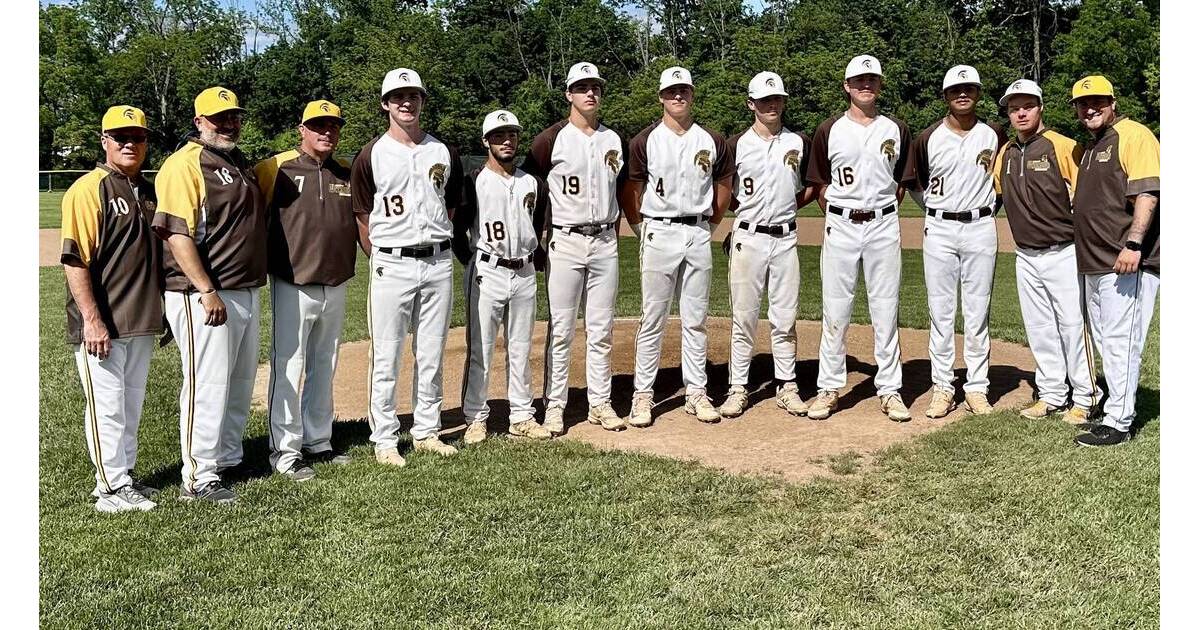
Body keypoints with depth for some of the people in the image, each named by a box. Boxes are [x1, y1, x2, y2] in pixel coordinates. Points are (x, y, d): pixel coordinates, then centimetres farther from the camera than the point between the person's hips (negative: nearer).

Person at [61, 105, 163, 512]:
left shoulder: (147, 191, 13)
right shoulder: (88, 189, -10)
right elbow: (75, 260, -16)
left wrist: (160, 312, 18)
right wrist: (92, 320, -22)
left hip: (141, 323, 8)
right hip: (102, 325, -8)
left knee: (132, 405, 16)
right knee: (106, 406, -1)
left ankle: (124, 477, 28)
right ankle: (112, 489, 9)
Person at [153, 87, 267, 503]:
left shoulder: (241, 164, 17)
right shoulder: (185, 164, -10)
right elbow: (177, 233, -19)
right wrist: (207, 291, -23)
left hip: (246, 292, 9)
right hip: (204, 295, -9)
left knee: (241, 383, 15)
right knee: (207, 384, -6)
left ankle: (228, 461, 29)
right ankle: (198, 478, 4)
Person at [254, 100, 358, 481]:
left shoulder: (347, 174, 9)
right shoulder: (276, 168, -7)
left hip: (336, 288, 6)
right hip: (293, 287, -6)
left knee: (324, 369, 15)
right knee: (288, 368, -2)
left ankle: (318, 443, 28)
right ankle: (285, 452, 7)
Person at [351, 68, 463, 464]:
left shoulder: (443, 153, 10)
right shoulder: (371, 156, -1)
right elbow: (363, 219, 1)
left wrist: (437, 244, 8)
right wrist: (382, 260, 1)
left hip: (438, 263, 4)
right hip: (391, 265, -3)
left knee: (431, 355, 10)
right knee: (386, 358, 1)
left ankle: (427, 432, 22)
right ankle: (384, 440, 11)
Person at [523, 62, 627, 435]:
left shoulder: (614, 140, 11)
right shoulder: (553, 138, -4)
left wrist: (612, 231, 14)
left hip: (605, 243, 4)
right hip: (565, 243, -4)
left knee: (601, 329, 8)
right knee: (561, 329, -1)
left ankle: (600, 403, 17)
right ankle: (554, 406, 7)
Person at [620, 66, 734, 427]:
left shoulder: (712, 141, 8)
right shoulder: (645, 141, -1)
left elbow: (723, 187, 16)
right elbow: (630, 192, 2)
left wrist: (709, 225, 12)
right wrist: (642, 230, 0)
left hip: (699, 234, 3)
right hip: (659, 233, -3)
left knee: (696, 319, 8)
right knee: (653, 319, 0)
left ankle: (696, 393, 16)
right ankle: (643, 394, 7)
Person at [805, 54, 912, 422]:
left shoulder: (897, 130, 9)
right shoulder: (829, 131, 5)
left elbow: (901, 183, 14)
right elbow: (821, 184, 9)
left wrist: (882, 212, 7)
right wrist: (837, 216, 3)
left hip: (884, 226, 1)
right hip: (840, 226, -1)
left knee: (886, 310, 3)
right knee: (835, 310, 1)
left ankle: (889, 390, 11)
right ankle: (829, 388, 10)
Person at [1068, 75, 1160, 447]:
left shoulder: (1133, 135, -8)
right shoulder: (1090, 146, 21)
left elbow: (1147, 193, -19)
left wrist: (1133, 243, -27)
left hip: (1128, 263, -10)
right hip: (1094, 264, 10)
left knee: (1120, 341, -7)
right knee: (1106, 342, 15)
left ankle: (1118, 424, -1)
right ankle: (1119, 412, 25)